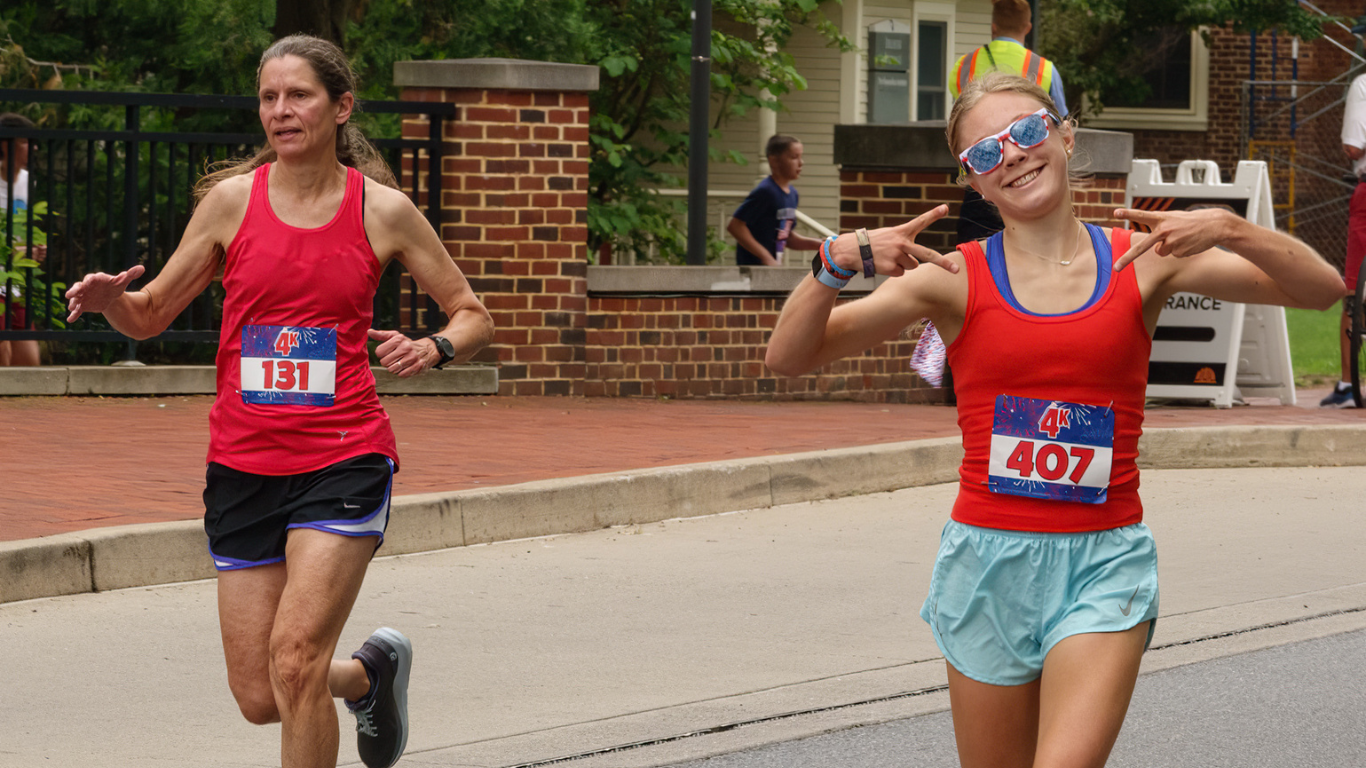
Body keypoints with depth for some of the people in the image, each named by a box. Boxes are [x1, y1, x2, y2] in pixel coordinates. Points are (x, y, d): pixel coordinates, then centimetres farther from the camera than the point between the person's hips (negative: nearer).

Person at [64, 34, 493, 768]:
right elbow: (151, 314, 9)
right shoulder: (233, 199, 2)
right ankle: (369, 672, 37)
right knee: (259, 699, 4)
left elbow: (473, 315, 9)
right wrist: (109, 299, -13)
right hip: (242, 465, 3)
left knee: (295, 660, -20)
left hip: (344, 461, -3)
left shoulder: (383, 210, -1)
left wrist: (435, 347, -13)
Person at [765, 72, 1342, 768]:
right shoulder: (954, 278, 1)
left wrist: (1227, 230, -18)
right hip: (989, 557, 1)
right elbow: (788, 358, -2)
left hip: (1104, 562, -1)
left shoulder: (1142, 262, 2)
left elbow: (1322, 289, -2)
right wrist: (837, 261, -19)